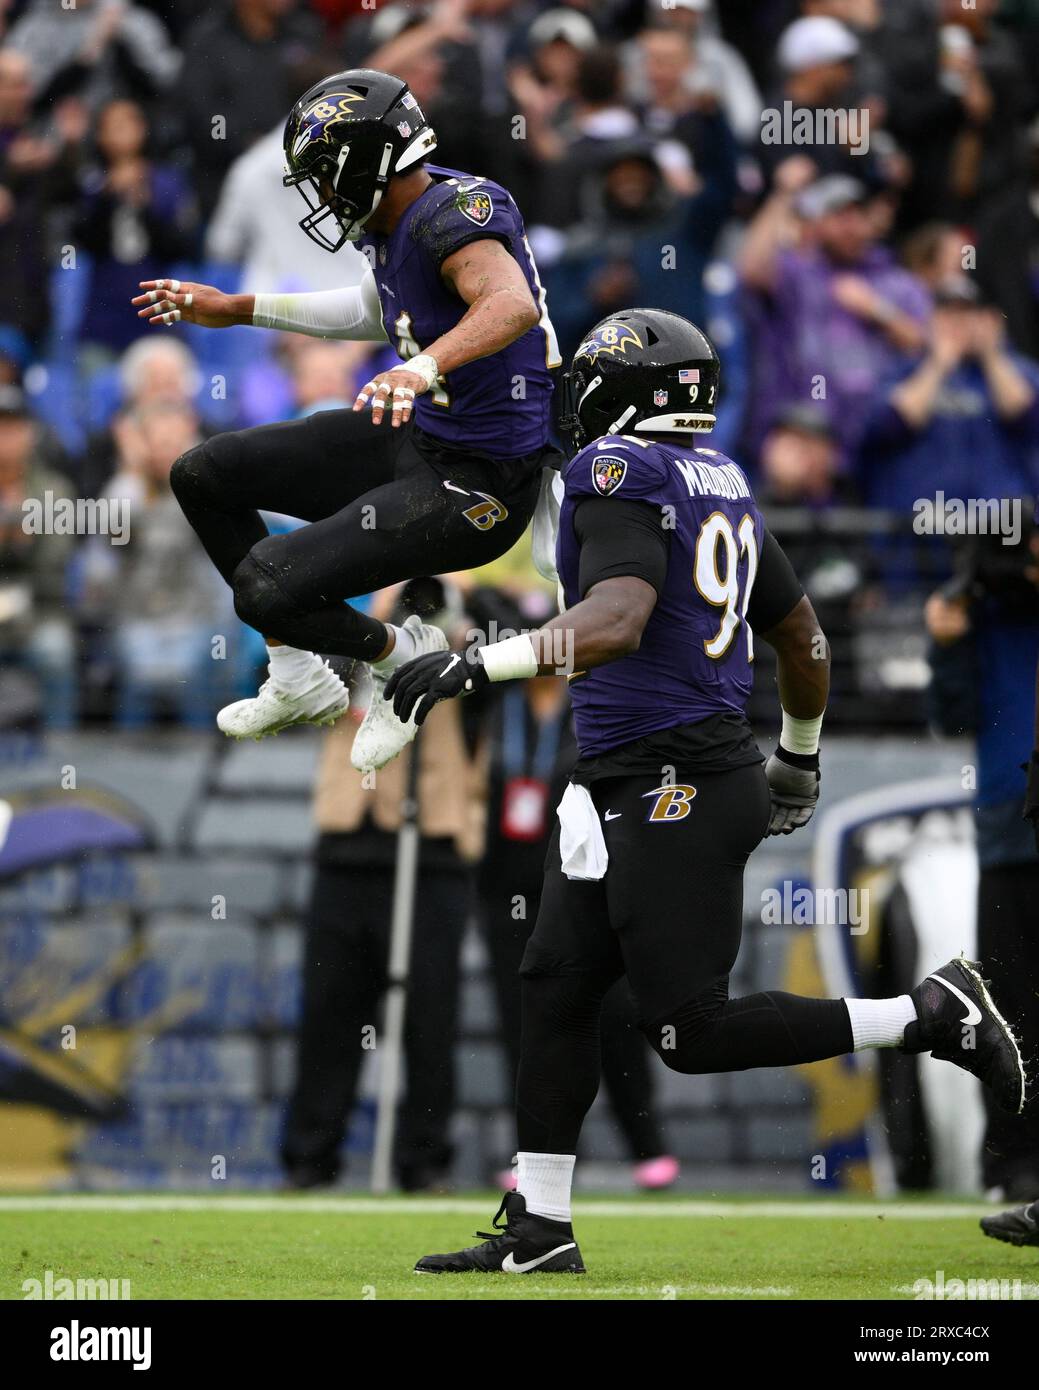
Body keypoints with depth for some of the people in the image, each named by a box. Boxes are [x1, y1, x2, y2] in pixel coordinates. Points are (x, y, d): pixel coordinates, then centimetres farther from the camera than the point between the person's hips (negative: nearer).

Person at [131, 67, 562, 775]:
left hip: (477, 484, -10)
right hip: (415, 436, 10)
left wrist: (423, 368, -60)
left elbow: (511, 305, -44)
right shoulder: (396, 219, 5)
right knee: (203, 476, 11)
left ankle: (401, 655, 8)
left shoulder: (454, 214, -24)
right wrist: (238, 310, 28)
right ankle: (300, 682, 20)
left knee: (266, 588, -20)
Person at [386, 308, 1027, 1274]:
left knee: (692, 1033, -7)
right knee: (557, 986, 8)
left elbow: (615, 622, -28)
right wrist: (799, 761, 38)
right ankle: (537, 1230, 10)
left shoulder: (622, 474, -12)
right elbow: (803, 639, 24)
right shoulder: (723, 487, 15)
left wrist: (473, 666, -31)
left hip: (672, 796, -9)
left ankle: (931, 1015, -3)